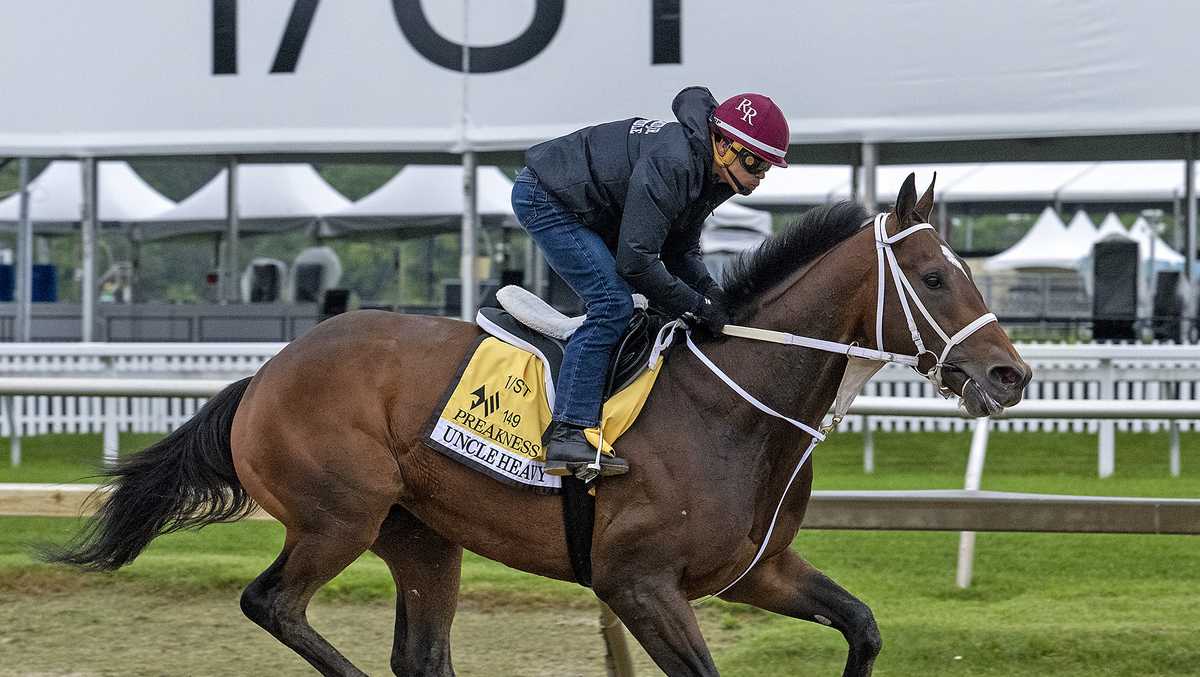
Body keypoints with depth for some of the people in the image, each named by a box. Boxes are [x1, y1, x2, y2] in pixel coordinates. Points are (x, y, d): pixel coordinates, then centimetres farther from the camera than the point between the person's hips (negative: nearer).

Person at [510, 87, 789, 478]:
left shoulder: (708, 176, -1)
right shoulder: (670, 165, -32)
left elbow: (681, 251, 9)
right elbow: (636, 261, -32)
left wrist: (710, 292, -10)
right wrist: (696, 306, -23)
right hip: (544, 198, -11)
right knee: (613, 303, -22)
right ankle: (567, 433, -26)